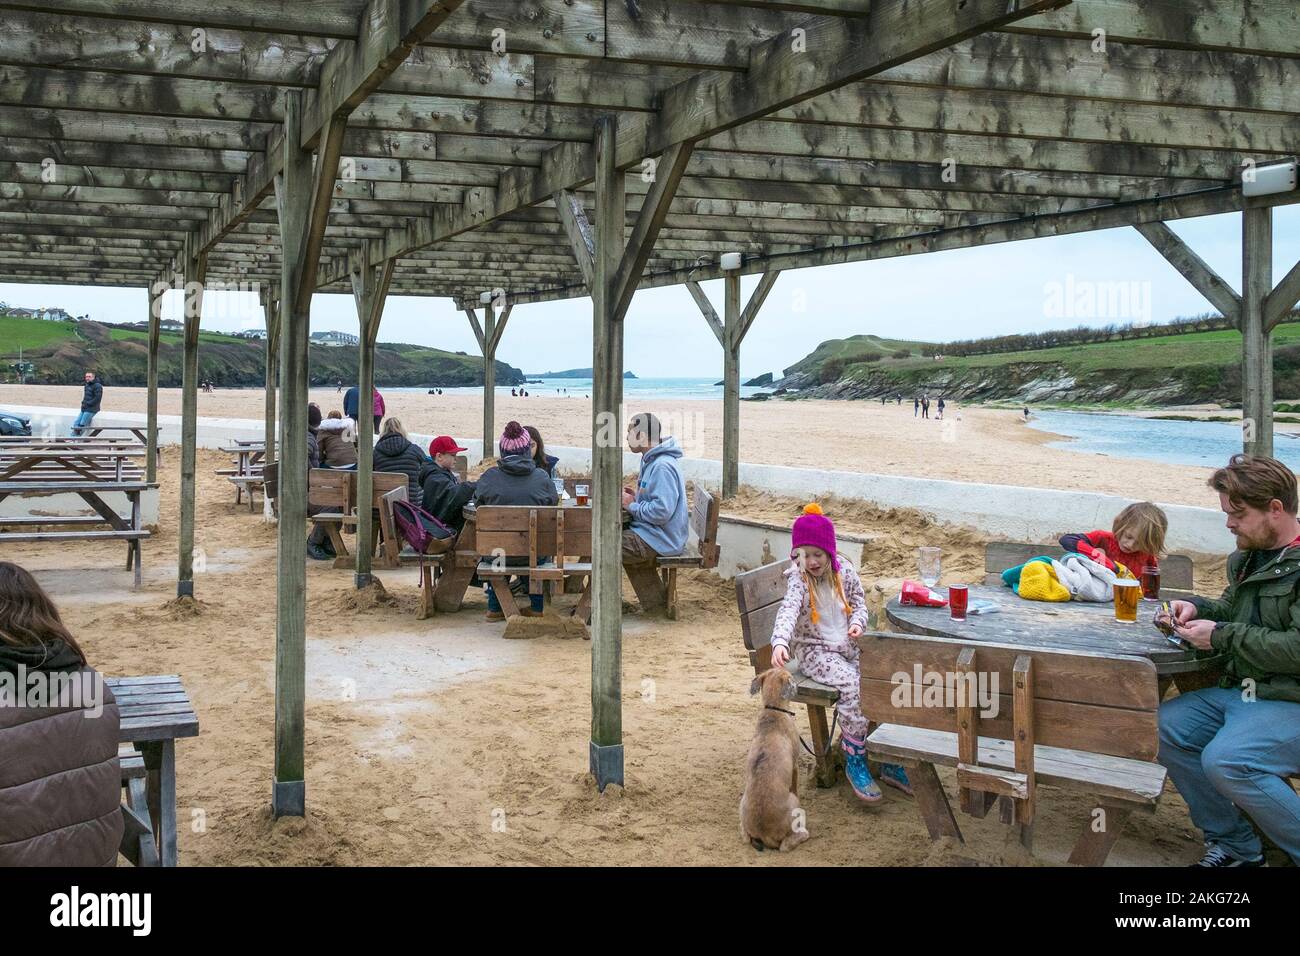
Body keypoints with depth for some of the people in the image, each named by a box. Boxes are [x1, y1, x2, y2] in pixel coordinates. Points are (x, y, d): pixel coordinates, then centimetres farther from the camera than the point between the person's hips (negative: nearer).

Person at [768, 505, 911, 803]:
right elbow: (788, 610, -30)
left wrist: (858, 623, -9)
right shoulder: (798, 578, -13)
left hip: (847, 645, 5)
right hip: (814, 650, -5)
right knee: (853, 684, -29)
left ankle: (887, 759, -2)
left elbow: (859, 602, 14)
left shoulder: (845, 571, 2)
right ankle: (854, 761, -15)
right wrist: (780, 642, -49)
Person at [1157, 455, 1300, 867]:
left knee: (1225, 759, -30)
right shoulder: (1251, 558, 14)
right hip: (1242, 691, 10)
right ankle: (1233, 844, 8)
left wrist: (1221, 636, -18)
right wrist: (1197, 608, 7)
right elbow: (1233, 608, 31)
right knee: (1164, 728, -3)